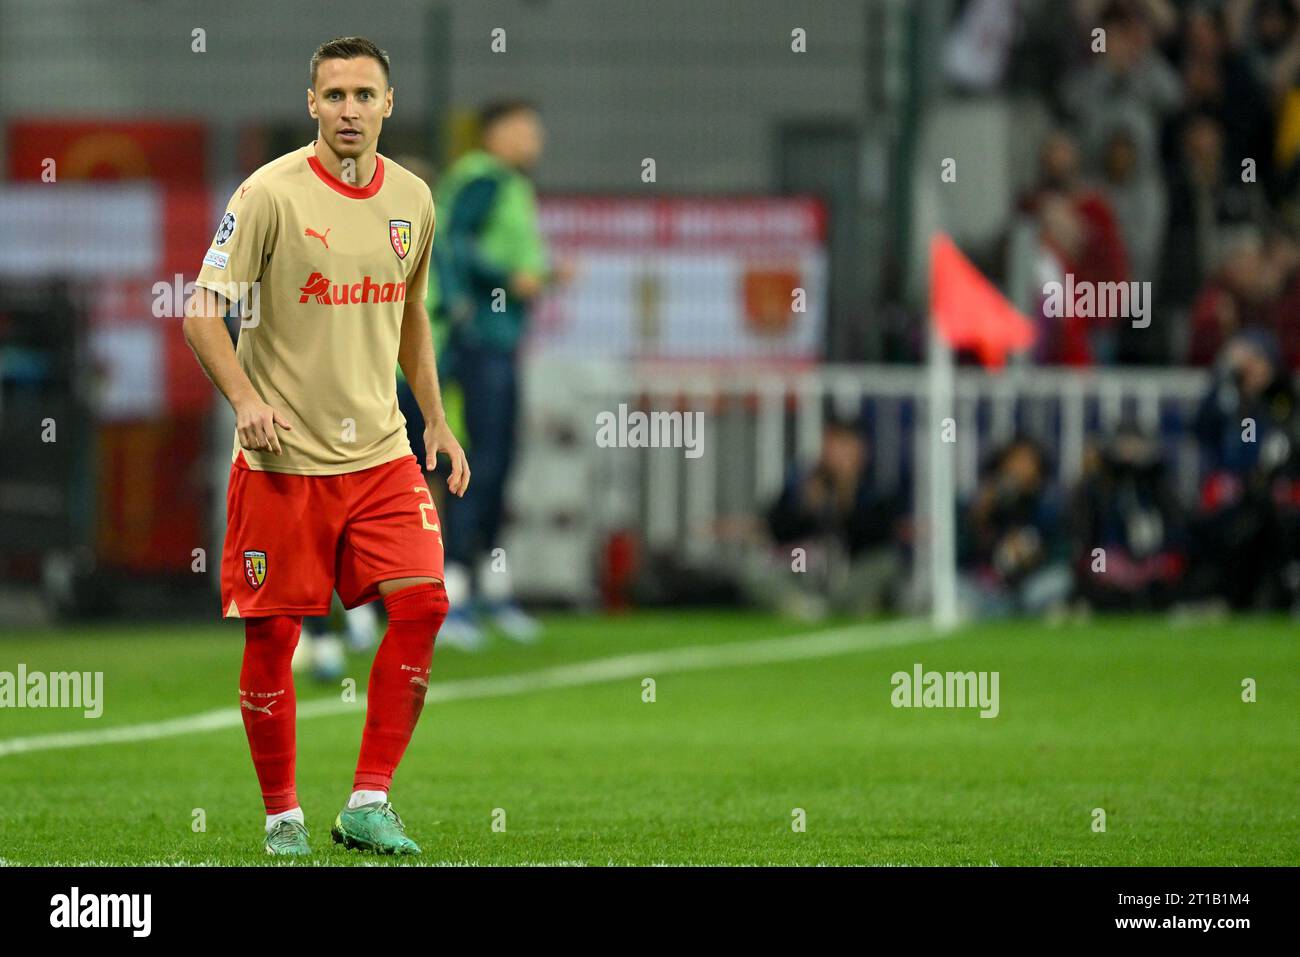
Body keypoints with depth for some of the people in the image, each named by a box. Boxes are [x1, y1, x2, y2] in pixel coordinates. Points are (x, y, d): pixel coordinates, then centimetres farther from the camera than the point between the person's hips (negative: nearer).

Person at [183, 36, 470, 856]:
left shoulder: (412, 199, 8)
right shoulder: (270, 194, -9)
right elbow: (203, 311, -9)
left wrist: (437, 420, 17)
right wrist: (245, 398, -23)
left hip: (381, 452, 4)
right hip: (282, 456, -4)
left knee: (422, 604, -10)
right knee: (271, 635, 0)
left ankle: (369, 804, -1)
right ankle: (282, 815, 16)